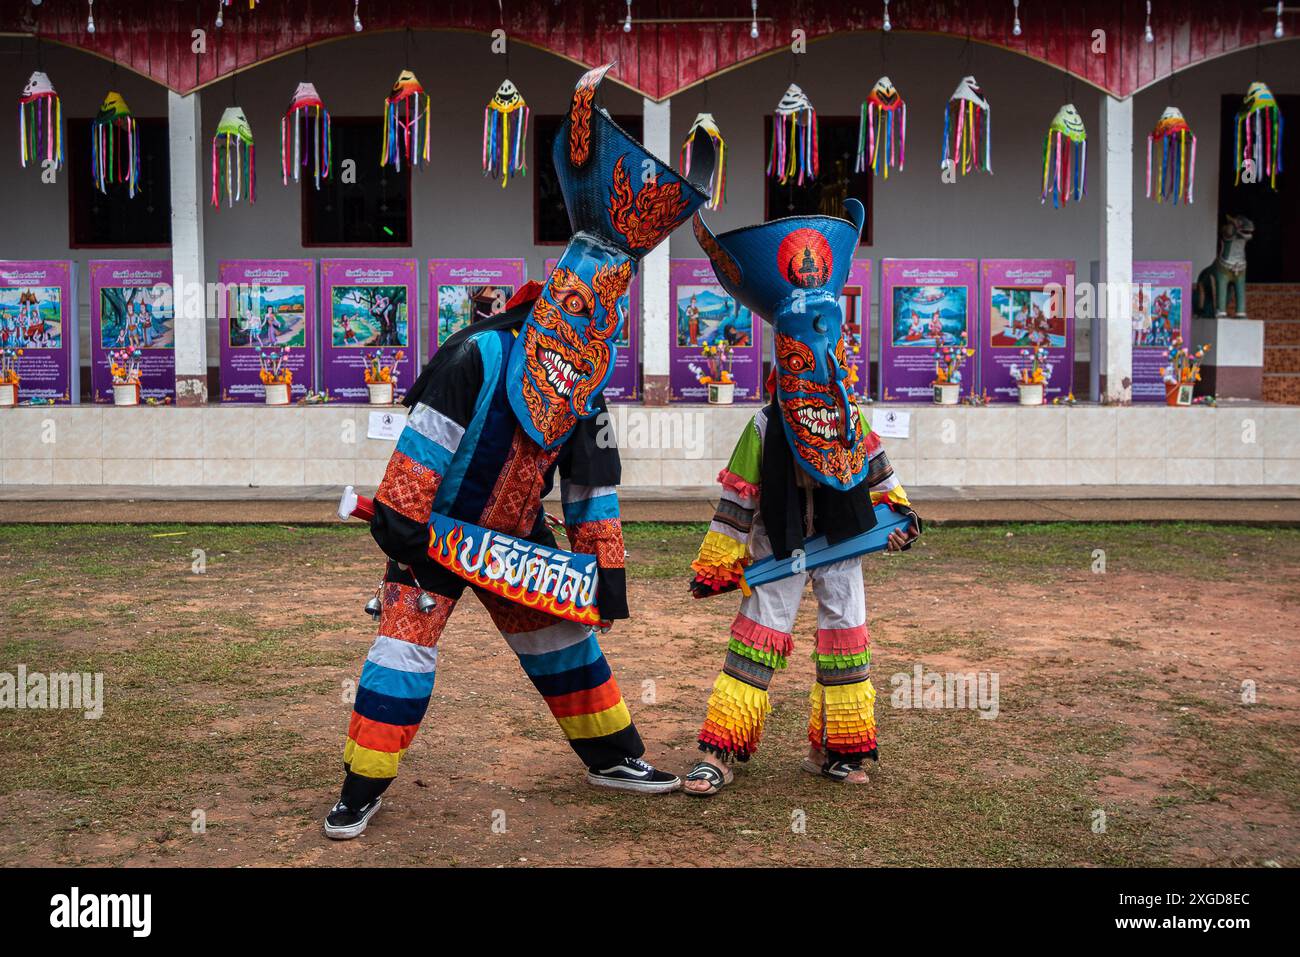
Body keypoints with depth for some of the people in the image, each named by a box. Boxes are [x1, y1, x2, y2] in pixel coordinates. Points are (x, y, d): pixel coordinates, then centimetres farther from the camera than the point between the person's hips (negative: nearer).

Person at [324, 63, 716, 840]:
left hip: (518, 537, 6)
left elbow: (594, 486, 4)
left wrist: (607, 567, 1)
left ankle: (613, 756, 24)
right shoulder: (477, 356, -21)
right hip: (435, 530, -6)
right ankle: (362, 791, 2)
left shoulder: (582, 403, -1)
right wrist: (399, 515, -19)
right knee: (405, 640, -10)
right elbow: (424, 437, -20)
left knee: (562, 635, 9)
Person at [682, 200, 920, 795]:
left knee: (846, 631, 8)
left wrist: (895, 513, 11)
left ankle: (834, 748, 23)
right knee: (759, 631, -4)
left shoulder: (853, 424, -4)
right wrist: (717, 563, -10)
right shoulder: (763, 432, -15)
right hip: (779, 545, -4)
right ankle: (719, 751, 2)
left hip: (840, 541, 4)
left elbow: (877, 473, 13)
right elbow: (736, 502, -12)